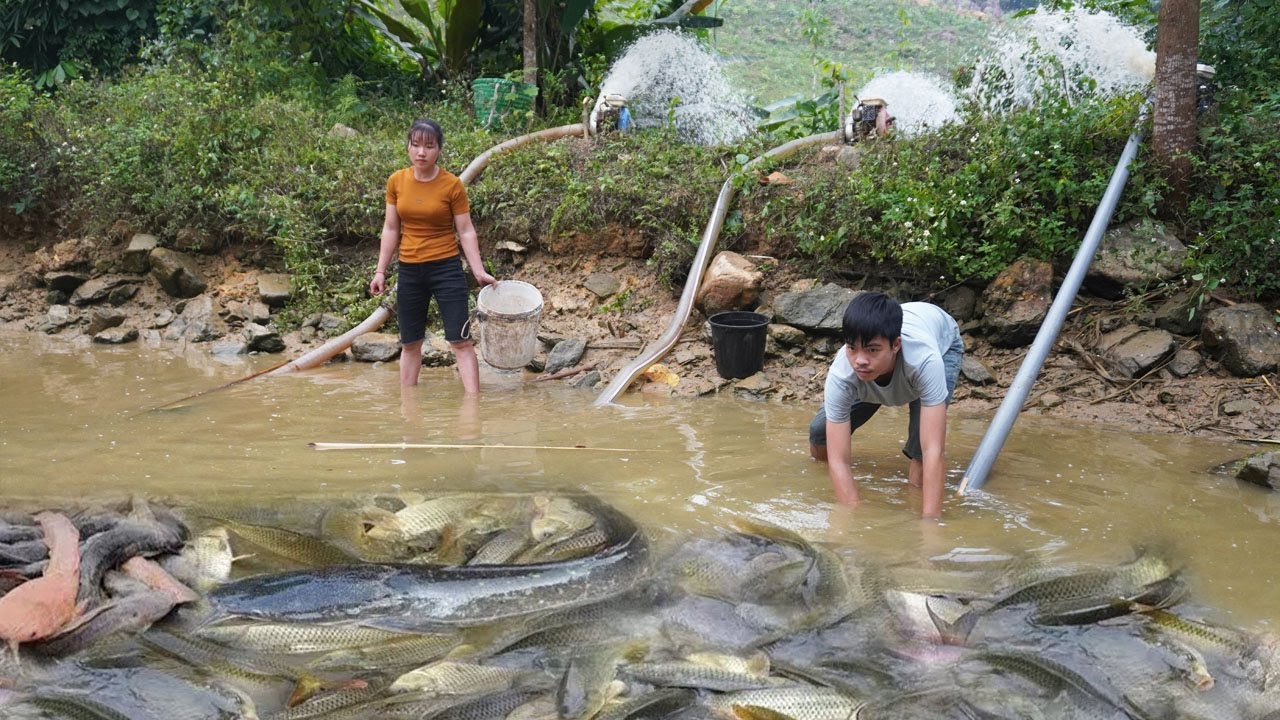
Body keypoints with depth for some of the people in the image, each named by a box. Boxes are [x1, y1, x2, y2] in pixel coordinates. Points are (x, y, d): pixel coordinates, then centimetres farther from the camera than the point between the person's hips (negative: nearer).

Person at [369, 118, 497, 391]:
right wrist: (381, 271, 4)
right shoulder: (396, 182, 0)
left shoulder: (452, 185, -8)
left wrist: (479, 271, -11)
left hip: (446, 268, -3)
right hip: (409, 271, 4)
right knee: (409, 343, 13)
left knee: (460, 340, -6)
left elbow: (466, 231, -5)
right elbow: (391, 229, 6)